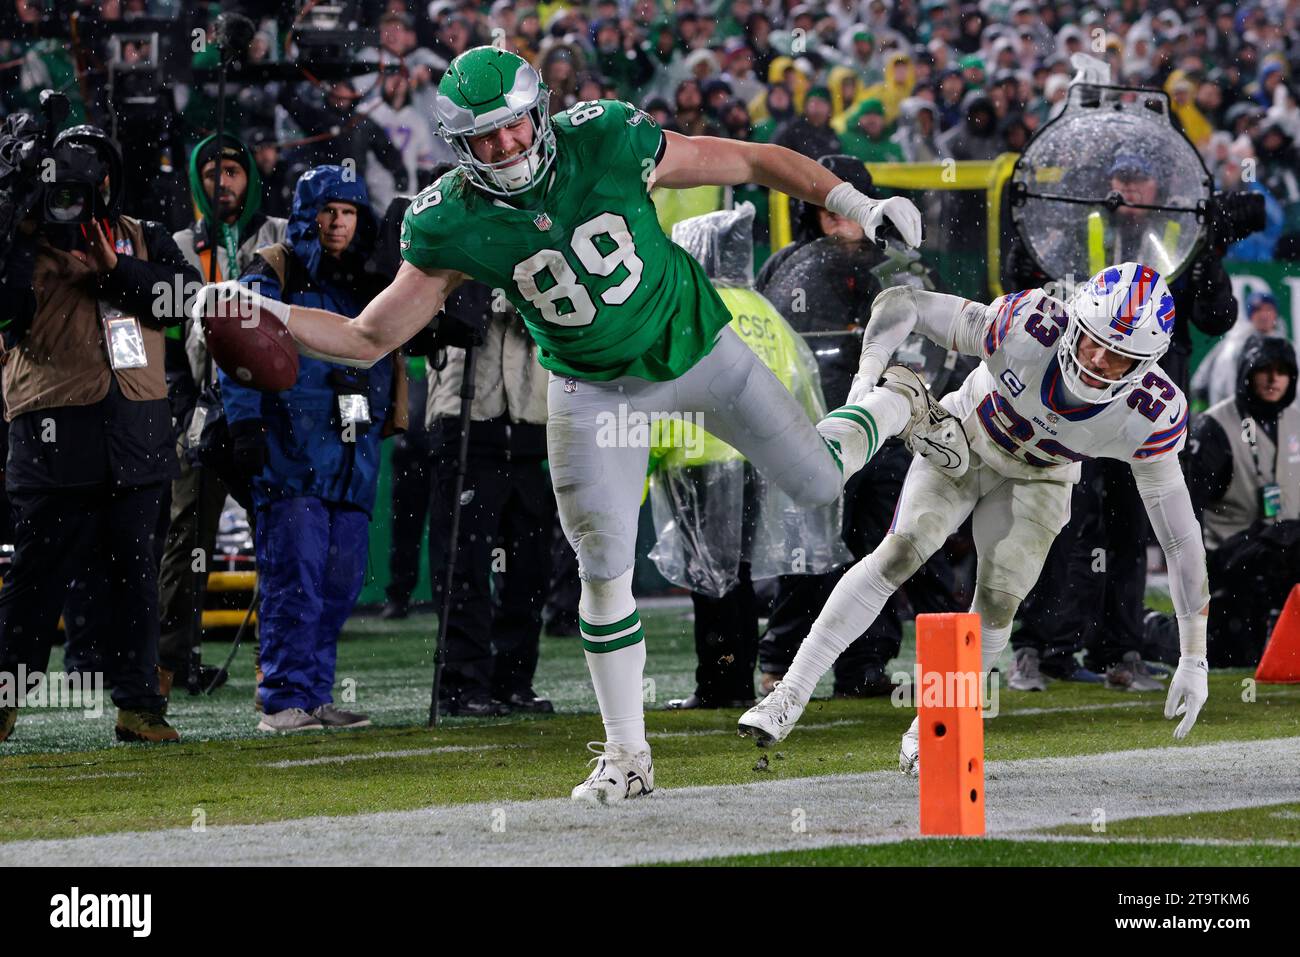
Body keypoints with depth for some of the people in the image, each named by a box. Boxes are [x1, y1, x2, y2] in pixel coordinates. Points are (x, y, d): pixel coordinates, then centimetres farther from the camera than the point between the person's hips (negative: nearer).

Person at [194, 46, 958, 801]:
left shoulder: (607, 145, -25)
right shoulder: (451, 226, -21)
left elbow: (750, 163, -14)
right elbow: (370, 339, -15)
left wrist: (853, 202, -14)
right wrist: (267, 316, -30)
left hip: (692, 343, 0)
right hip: (594, 390, 0)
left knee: (819, 482, 7)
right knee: (604, 570, -5)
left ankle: (897, 406, 43)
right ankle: (627, 757, 9)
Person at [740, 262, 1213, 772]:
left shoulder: (1150, 414, -32)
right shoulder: (1029, 331, -38)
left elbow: (1181, 535, -23)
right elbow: (901, 303, -29)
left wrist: (1194, 658, -22)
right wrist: (867, 381, -46)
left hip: (1037, 481, 1)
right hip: (965, 441, -1)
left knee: (997, 603, -14)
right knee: (899, 553, -19)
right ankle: (792, 693, -15)